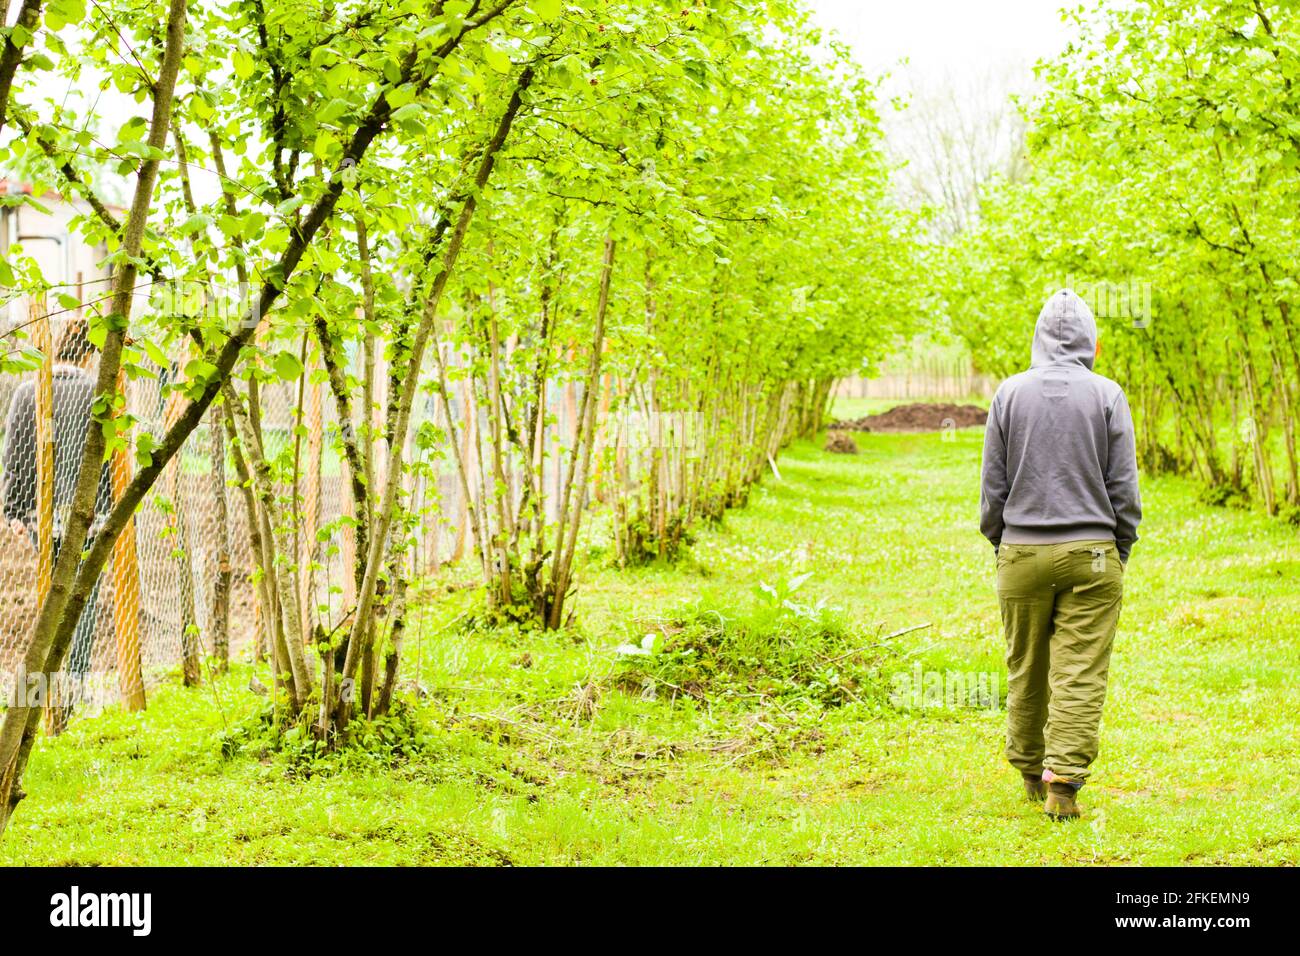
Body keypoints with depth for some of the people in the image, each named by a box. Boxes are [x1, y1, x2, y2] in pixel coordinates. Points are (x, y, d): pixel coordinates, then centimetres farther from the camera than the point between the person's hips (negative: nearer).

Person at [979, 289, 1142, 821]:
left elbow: (993, 486, 4)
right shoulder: (1107, 396, -2)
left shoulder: (1010, 394, 2)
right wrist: (1120, 551, 10)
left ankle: (1031, 772, 25)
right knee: (1081, 674, -1)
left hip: (1022, 554, 2)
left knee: (1025, 671, 12)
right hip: (1091, 555, -2)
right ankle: (1064, 780, -8)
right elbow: (1124, 487, -1)